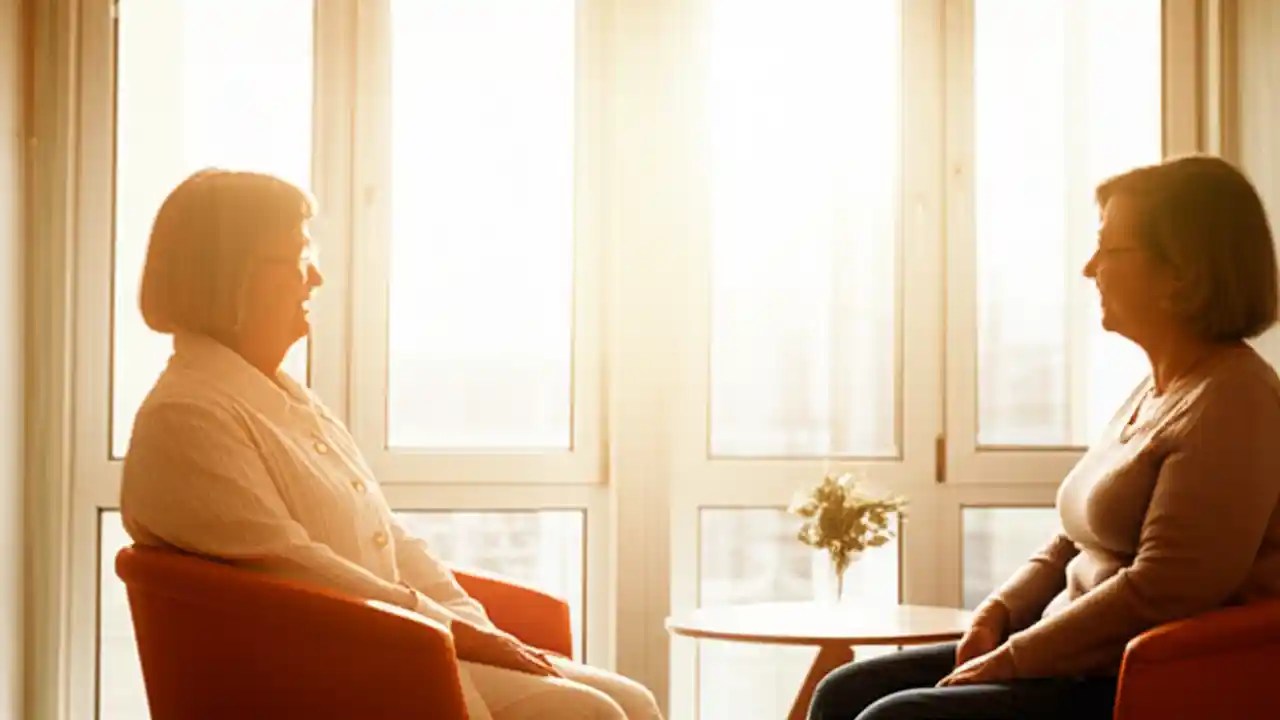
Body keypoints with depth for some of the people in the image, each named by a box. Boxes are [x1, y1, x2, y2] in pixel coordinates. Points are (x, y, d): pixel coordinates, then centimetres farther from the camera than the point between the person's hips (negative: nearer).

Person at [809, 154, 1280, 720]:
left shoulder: (1232, 403, -16)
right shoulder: (1153, 392, 15)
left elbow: (1160, 593, -22)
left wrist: (1011, 658, -16)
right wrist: (997, 614, 2)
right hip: (1076, 659, 10)